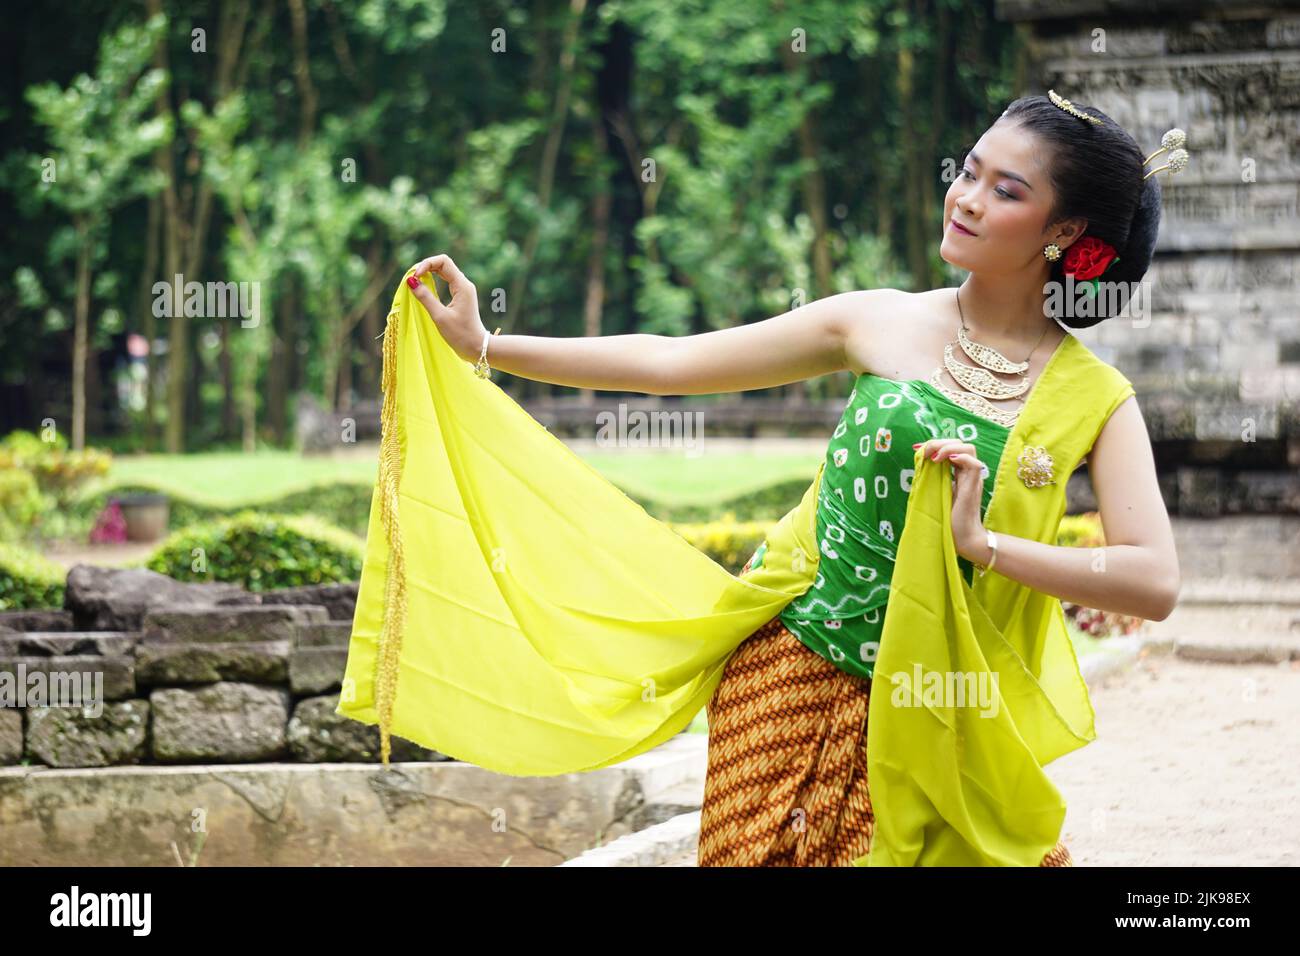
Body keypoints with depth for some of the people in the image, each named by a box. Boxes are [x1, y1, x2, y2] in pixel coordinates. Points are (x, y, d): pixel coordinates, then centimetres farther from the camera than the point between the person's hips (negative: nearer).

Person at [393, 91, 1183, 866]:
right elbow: (668, 362, 4)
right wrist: (483, 345, 2)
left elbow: (1155, 584, -14)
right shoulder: (879, 324, 0)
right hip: (794, 676, 1)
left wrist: (981, 543, -23)